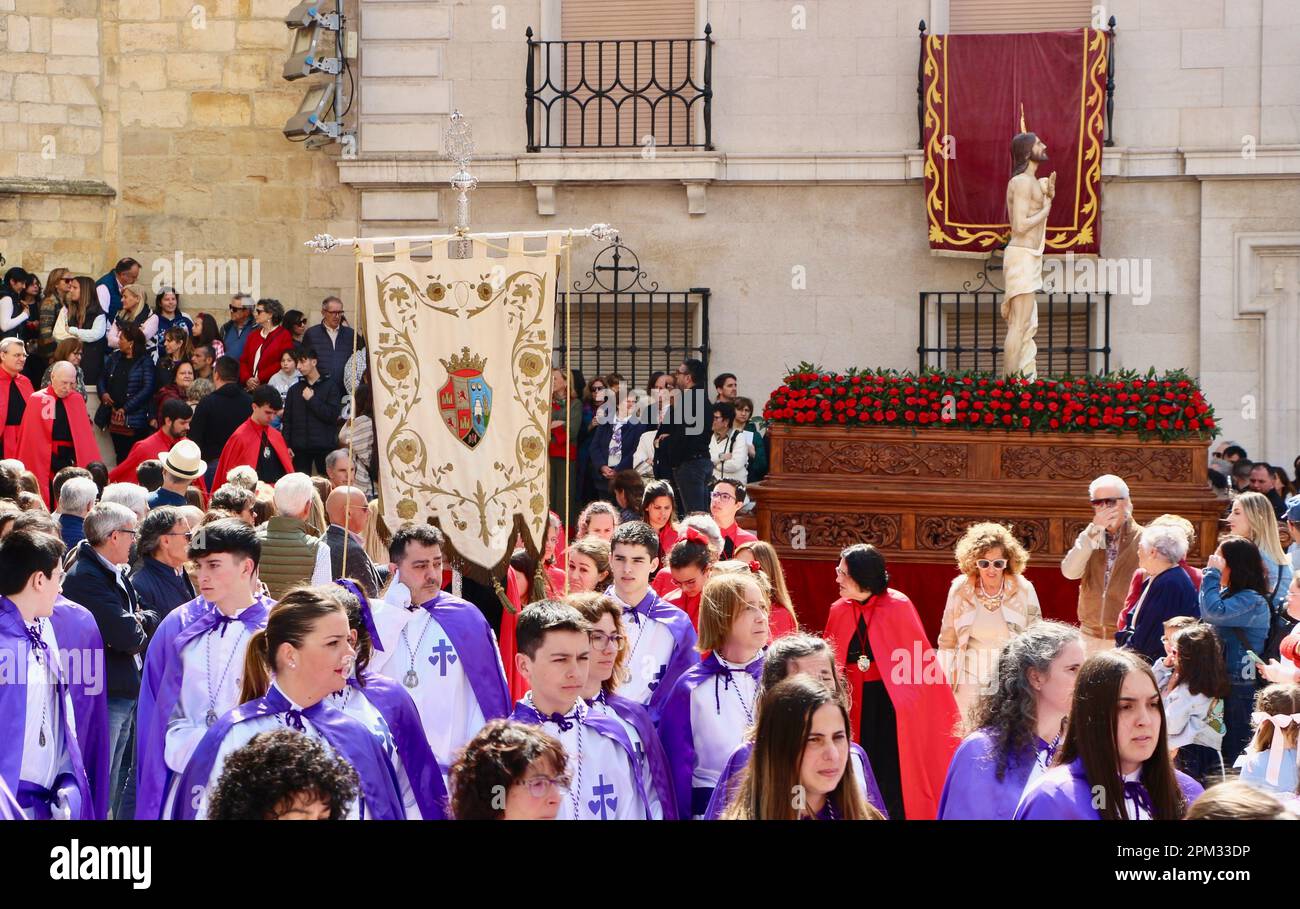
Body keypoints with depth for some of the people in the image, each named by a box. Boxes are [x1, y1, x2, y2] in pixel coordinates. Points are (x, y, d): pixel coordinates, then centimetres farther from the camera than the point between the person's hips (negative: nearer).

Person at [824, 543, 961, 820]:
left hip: (894, 701, -4)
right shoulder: (839, 611, 3)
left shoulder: (898, 606, -11)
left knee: (893, 771, -3)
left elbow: (920, 658, -9)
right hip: (859, 704, 4)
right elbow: (830, 664, 10)